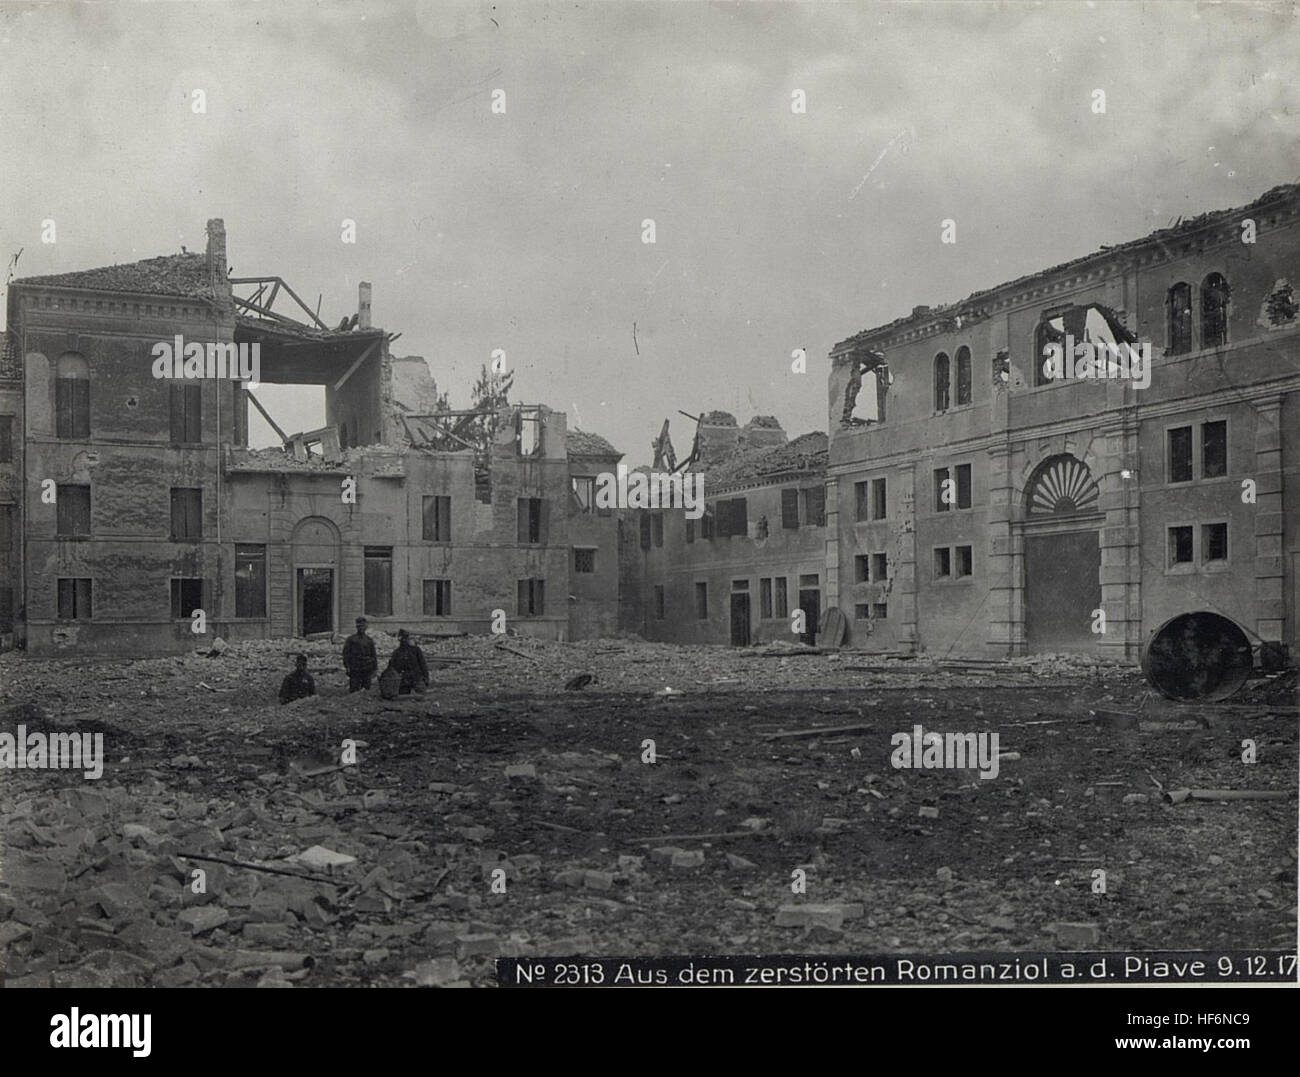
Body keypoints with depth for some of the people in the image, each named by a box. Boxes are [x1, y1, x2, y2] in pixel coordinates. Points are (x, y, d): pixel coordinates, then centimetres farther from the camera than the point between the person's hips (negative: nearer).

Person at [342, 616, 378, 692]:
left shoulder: (369, 640, 11)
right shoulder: (351, 639, 4)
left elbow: (373, 655, 13)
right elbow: (346, 653, 0)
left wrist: (375, 669, 7)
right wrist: (347, 666, -9)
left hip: (366, 671, 2)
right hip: (355, 671, -2)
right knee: (353, 691, -5)